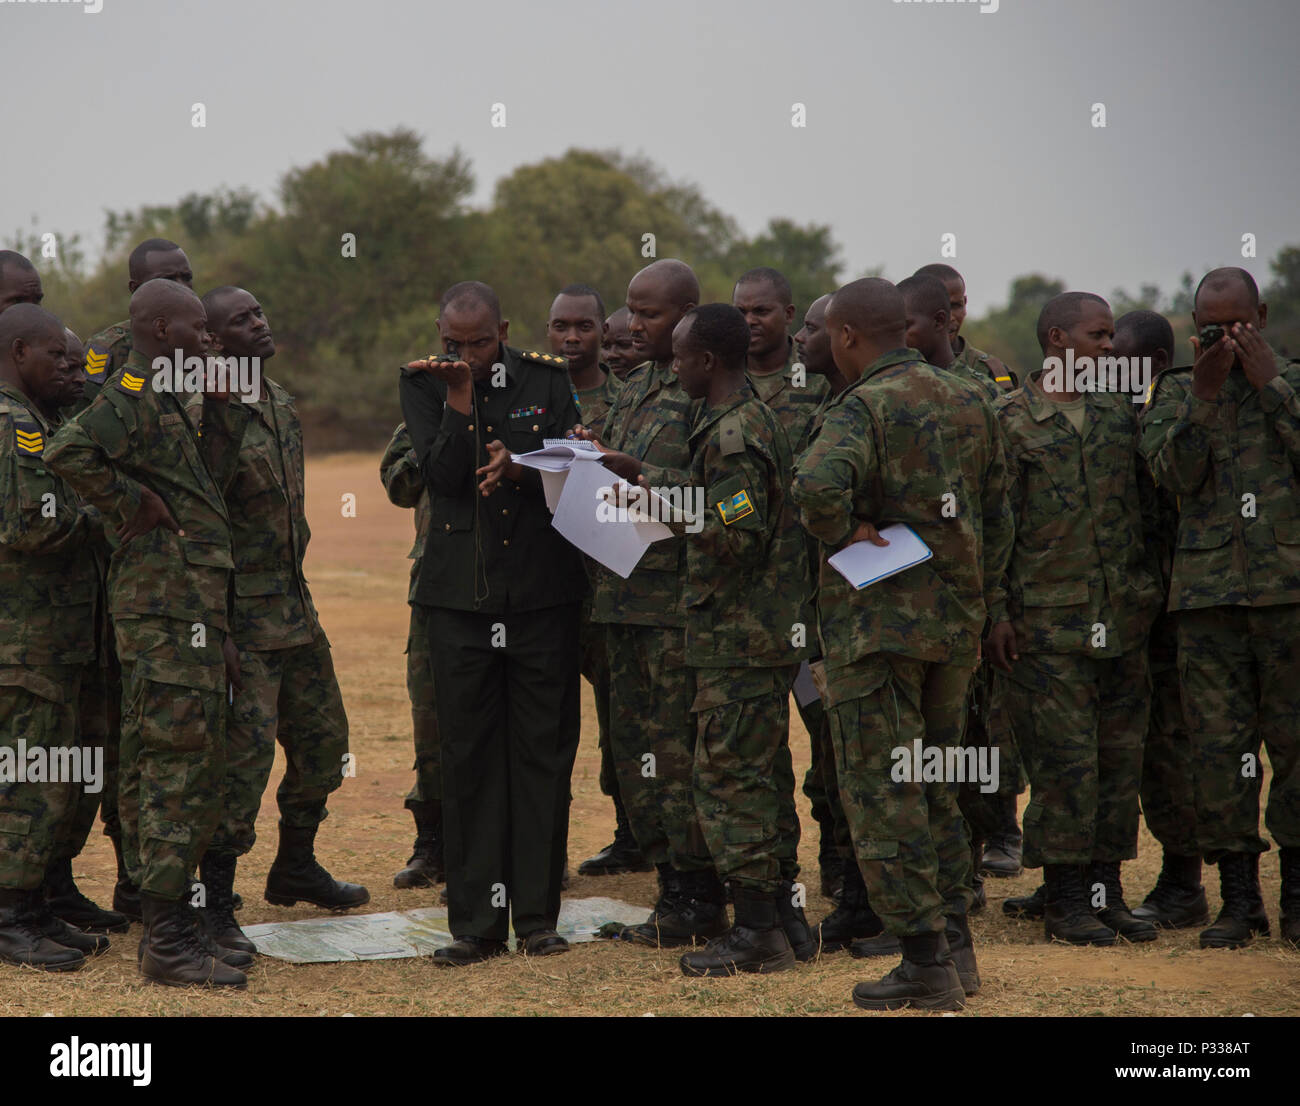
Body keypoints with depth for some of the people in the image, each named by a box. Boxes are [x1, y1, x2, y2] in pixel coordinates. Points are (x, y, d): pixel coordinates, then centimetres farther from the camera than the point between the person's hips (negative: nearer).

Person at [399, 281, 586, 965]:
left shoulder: (547, 381, 3)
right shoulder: (425, 386, 2)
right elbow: (440, 476, -9)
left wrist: (518, 469, -19)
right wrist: (459, 400, -18)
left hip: (543, 593, 0)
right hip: (461, 595, 0)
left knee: (542, 753, 3)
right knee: (468, 757, 2)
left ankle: (538, 916, 11)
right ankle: (478, 923, 8)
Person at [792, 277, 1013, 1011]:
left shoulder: (865, 407, -14)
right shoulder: (970, 403, 9)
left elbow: (818, 484, -34)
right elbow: (998, 515, 15)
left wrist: (844, 533, -16)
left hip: (878, 623, -7)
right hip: (955, 623, 7)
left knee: (883, 792, 0)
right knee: (936, 787, 18)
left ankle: (926, 962, 0)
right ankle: (956, 944, 19)